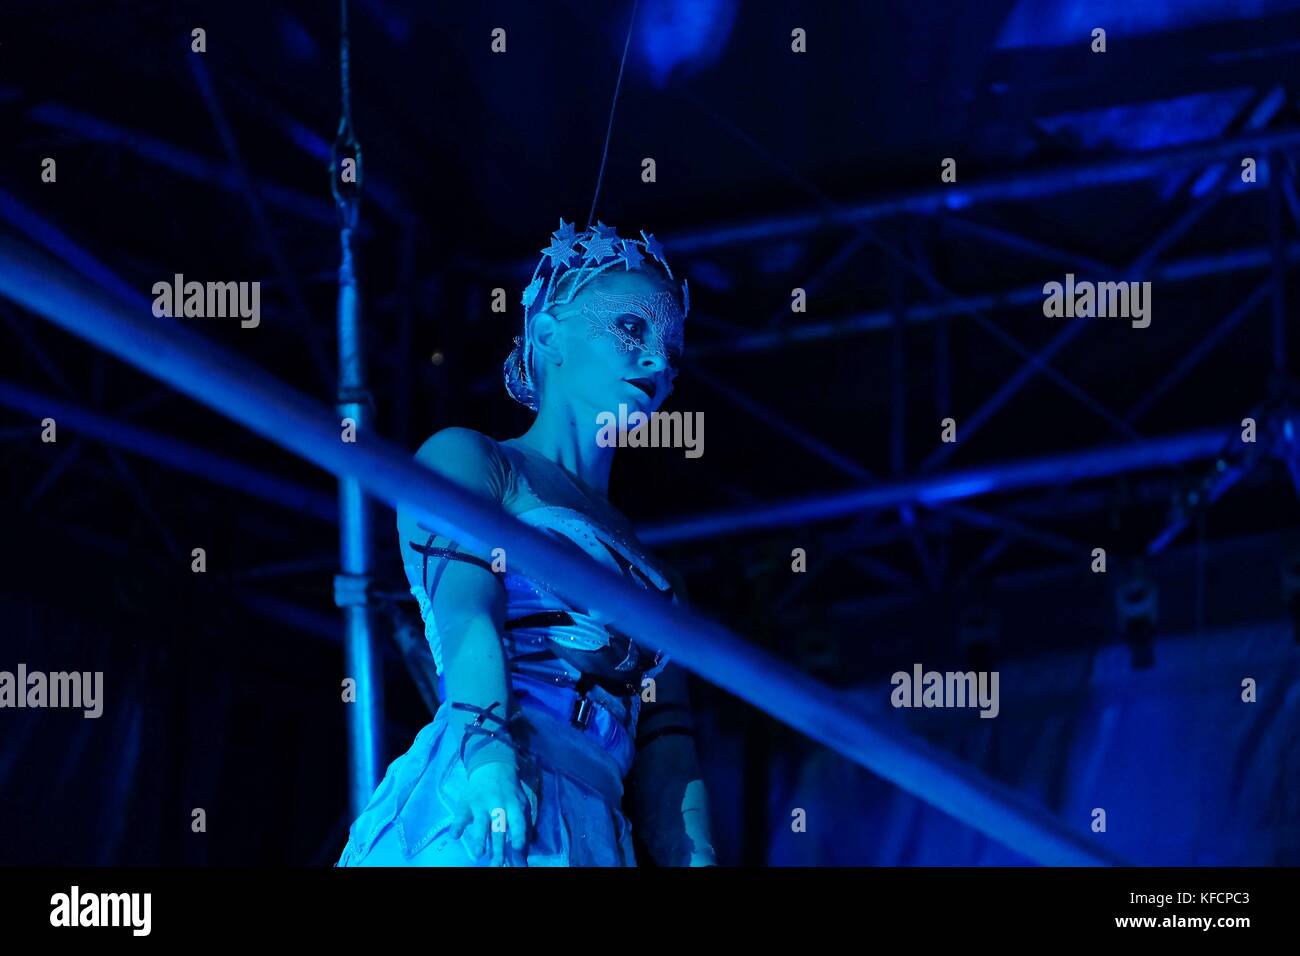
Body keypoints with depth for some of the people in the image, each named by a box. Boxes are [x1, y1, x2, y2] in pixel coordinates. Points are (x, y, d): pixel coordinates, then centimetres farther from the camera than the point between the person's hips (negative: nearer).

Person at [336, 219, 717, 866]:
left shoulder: (644, 561, 27)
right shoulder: (463, 459, 11)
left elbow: (665, 743, 17)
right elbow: (464, 609, -8)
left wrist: (695, 859, 0)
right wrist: (489, 753, -26)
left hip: (595, 832, 5)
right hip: (486, 809, -5)